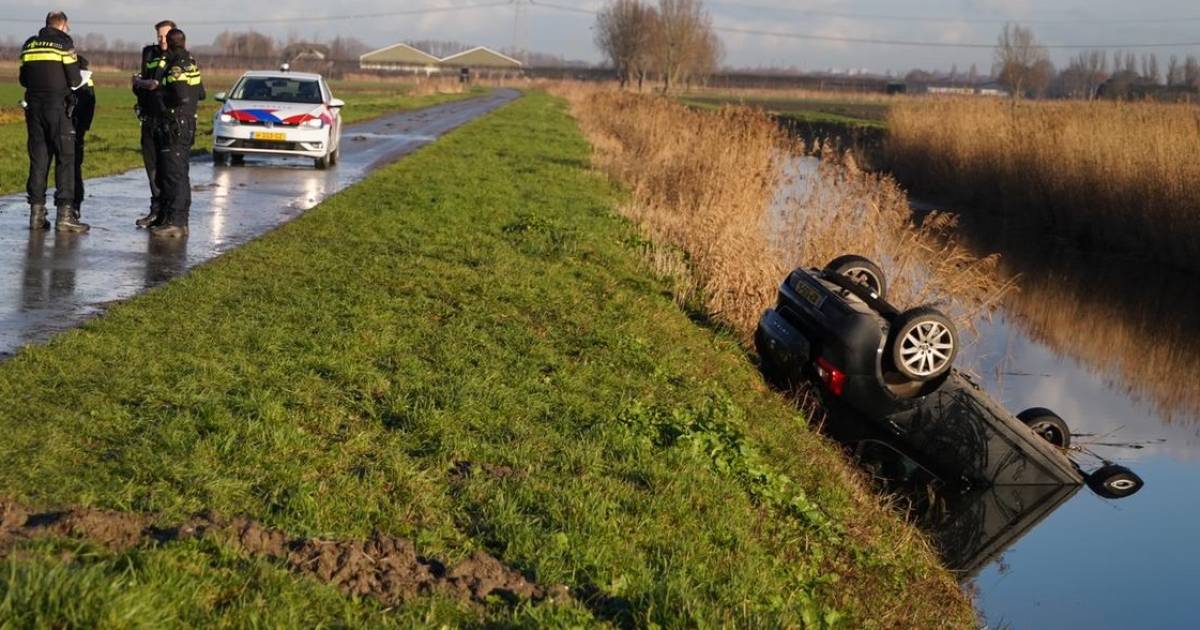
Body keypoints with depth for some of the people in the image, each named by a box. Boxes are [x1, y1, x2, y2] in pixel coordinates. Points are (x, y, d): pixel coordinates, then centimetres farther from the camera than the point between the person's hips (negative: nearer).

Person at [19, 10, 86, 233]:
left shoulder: (29, 45, 11)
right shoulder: (64, 43, -4)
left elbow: (23, 79, 16)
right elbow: (74, 79, -7)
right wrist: (81, 79, 14)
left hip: (34, 106, 5)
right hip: (57, 106, -5)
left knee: (38, 159, 9)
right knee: (65, 158, -2)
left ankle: (36, 214, 9)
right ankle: (64, 213, -9)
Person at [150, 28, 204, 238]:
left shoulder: (176, 67, -15)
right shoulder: (192, 65, 12)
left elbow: (180, 95, -25)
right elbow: (200, 94, 20)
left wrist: (160, 91, -9)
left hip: (174, 128, -9)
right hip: (188, 125, 9)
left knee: (174, 175, -9)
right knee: (181, 175, 13)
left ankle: (174, 222, -11)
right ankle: (181, 221, 17)